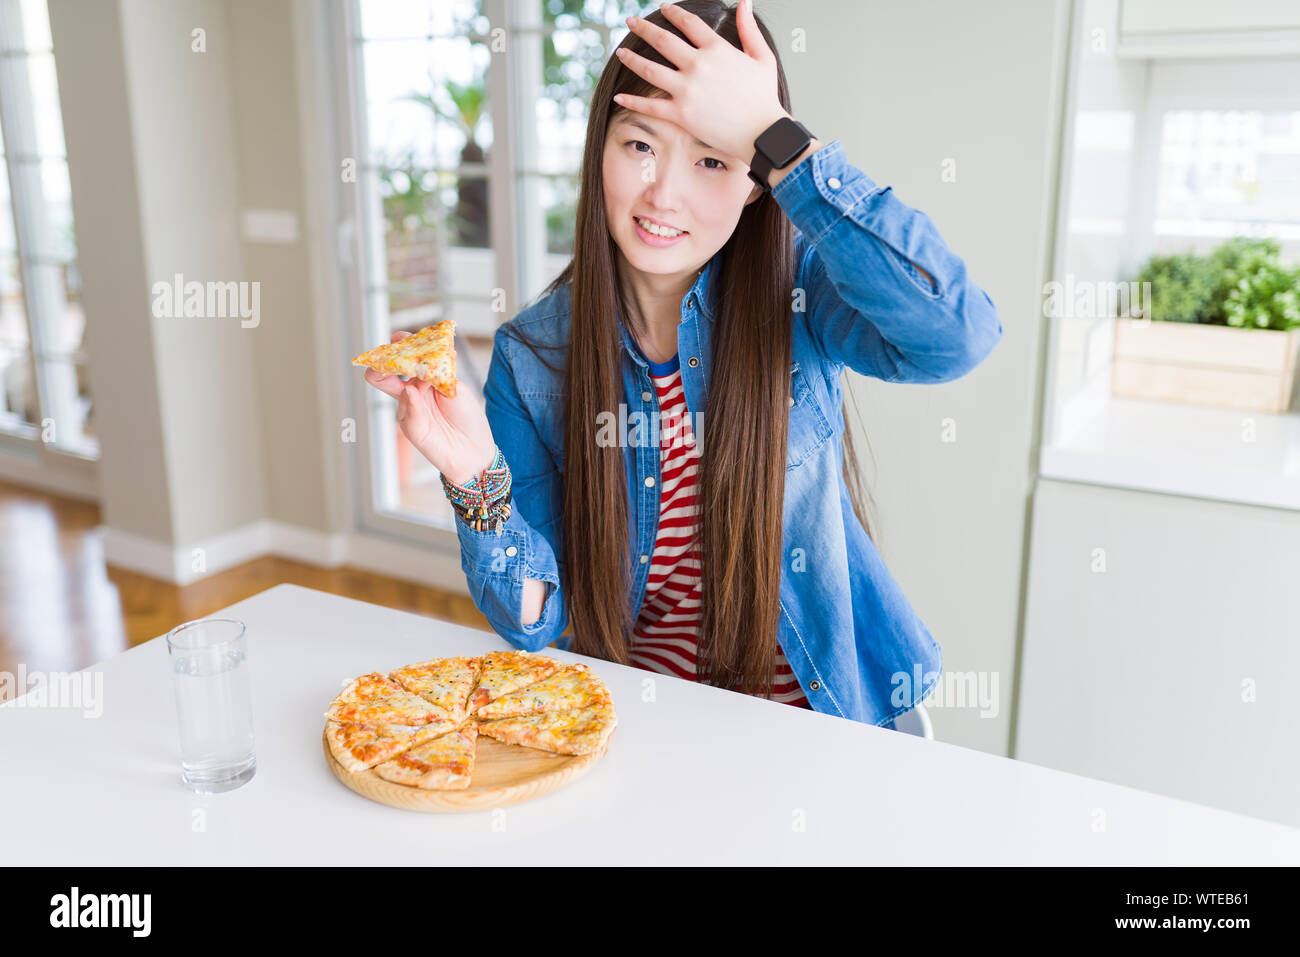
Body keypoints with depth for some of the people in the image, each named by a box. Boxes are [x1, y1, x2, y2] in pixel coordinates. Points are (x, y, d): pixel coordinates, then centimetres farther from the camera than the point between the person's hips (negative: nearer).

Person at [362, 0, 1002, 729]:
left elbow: (958, 337, -32)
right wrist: (476, 476, -27)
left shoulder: (797, 292, -10)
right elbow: (534, 620, -7)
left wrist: (773, 136, -29)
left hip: (812, 716, -1)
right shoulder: (532, 353, -8)